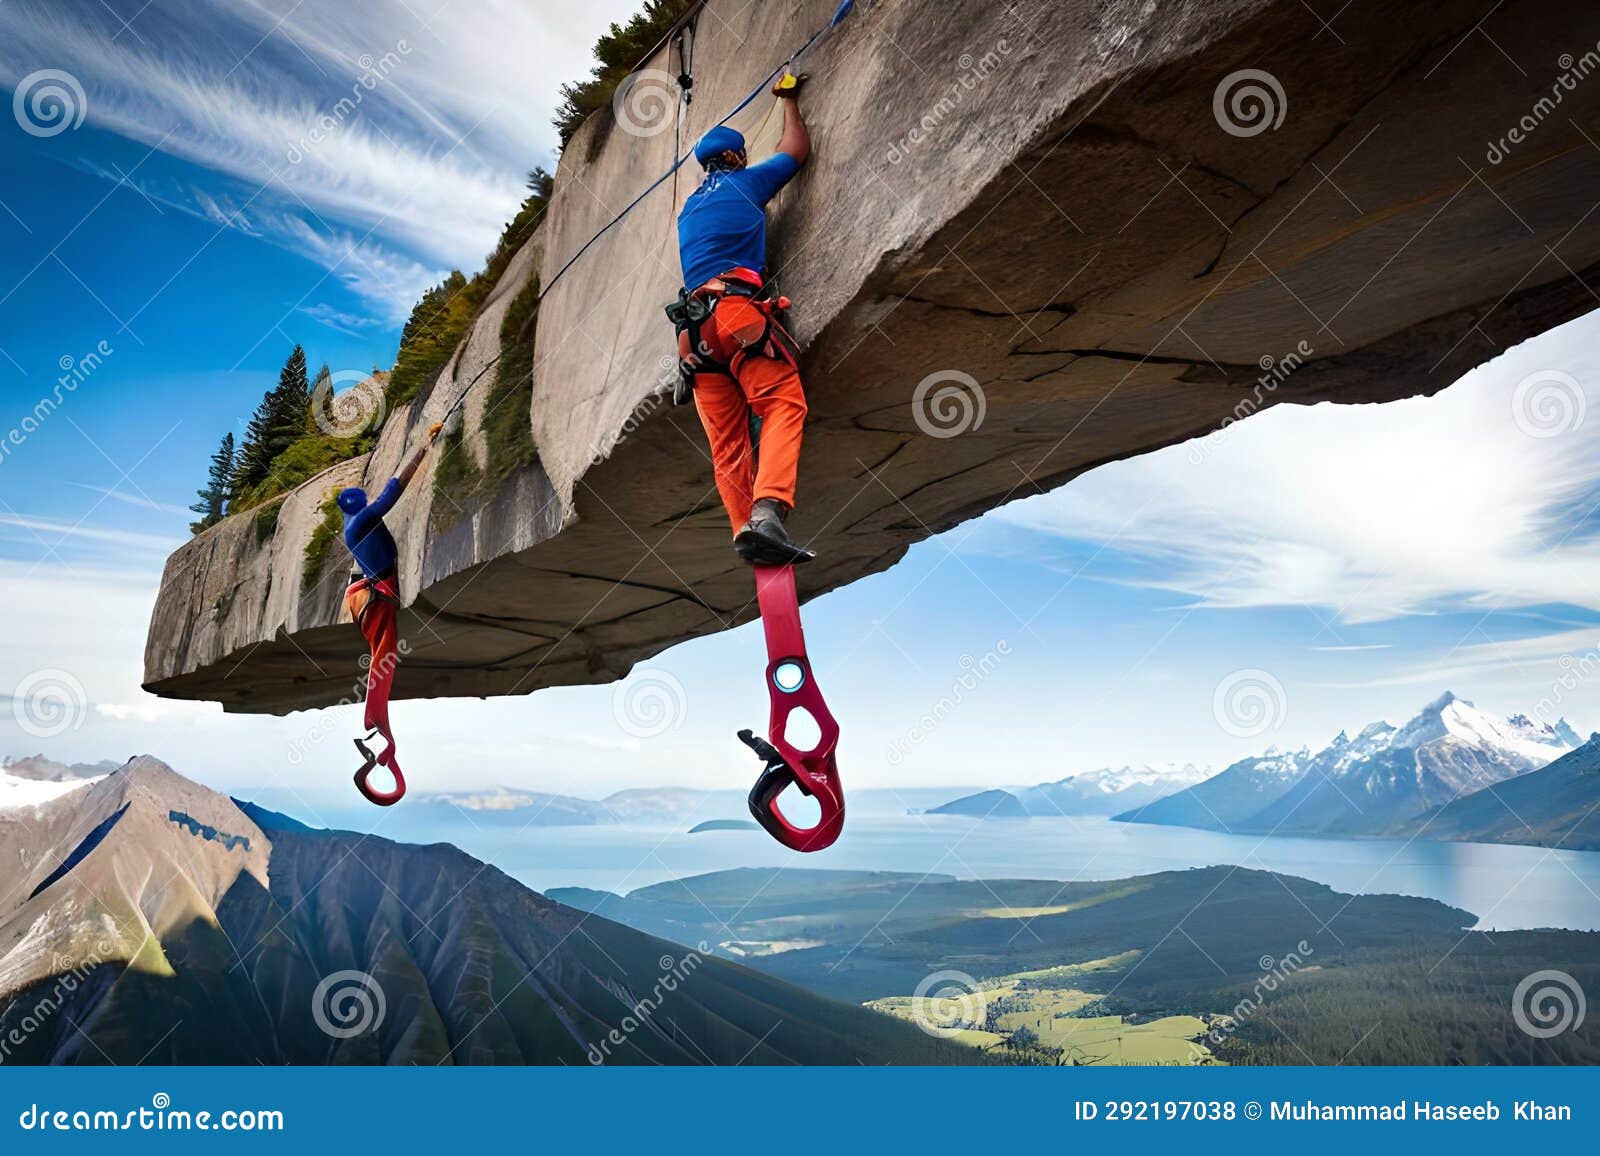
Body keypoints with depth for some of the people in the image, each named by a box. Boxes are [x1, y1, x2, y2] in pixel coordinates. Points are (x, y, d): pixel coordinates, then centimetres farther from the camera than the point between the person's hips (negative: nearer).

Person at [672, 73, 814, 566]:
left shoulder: (688, 208, 32)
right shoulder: (744, 182, 16)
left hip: (693, 325, 7)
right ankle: (767, 511, -39)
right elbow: (797, 149, 29)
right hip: (736, 308, -6)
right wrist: (788, 99, 45)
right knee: (783, 403, -18)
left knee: (727, 440, 0)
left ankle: (745, 528, -13)